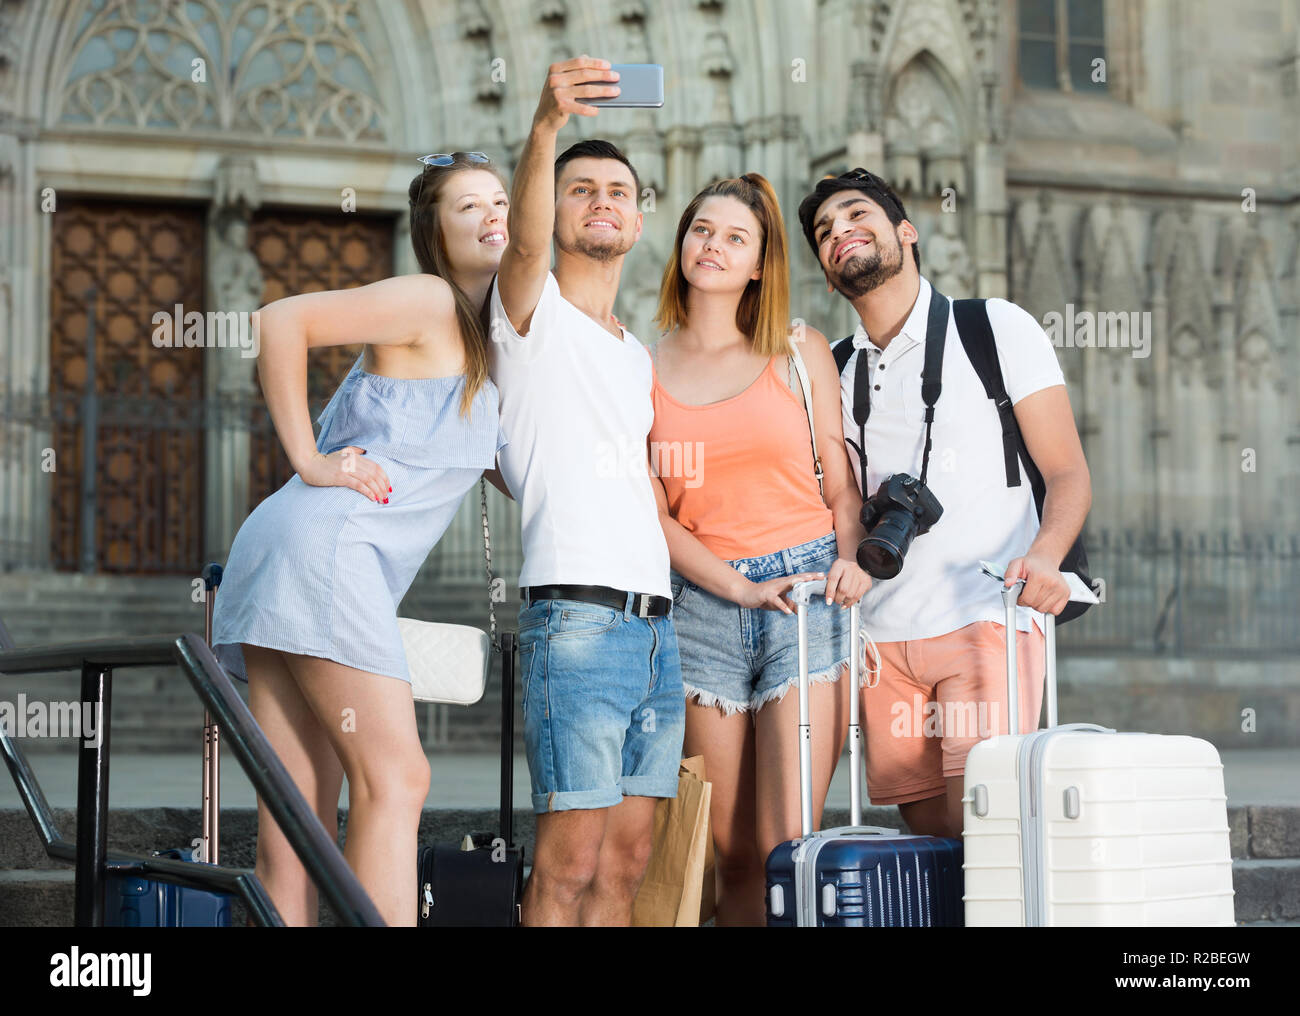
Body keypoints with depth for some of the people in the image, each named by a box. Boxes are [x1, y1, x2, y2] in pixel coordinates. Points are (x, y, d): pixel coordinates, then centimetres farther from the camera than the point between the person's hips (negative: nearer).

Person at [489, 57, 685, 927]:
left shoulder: (638, 356, 24)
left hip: (655, 623, 7)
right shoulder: (533, 315, 3)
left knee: (626, 864, 4)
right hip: (577, 618, -7)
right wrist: (547, 127, -36)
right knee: (568, 864, -12)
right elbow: (525, 242, -19)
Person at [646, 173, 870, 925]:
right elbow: (652, 514, 4)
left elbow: (844, 482, 11)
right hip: (704, 603, 1)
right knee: (734, 855, 1)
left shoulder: (802, 353, 10)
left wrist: (851, 559, -9)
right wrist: (741, 587, -8)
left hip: (808, 592, -1)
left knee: (787, 847, -11)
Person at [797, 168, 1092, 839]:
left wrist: (1044, 555, -21)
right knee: (930, 834, 1)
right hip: (883, 632, 5)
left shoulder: (997, 329, 4)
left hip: (987, 622, -4)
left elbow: (1068, 474, -1)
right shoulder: (835, 374, 17)